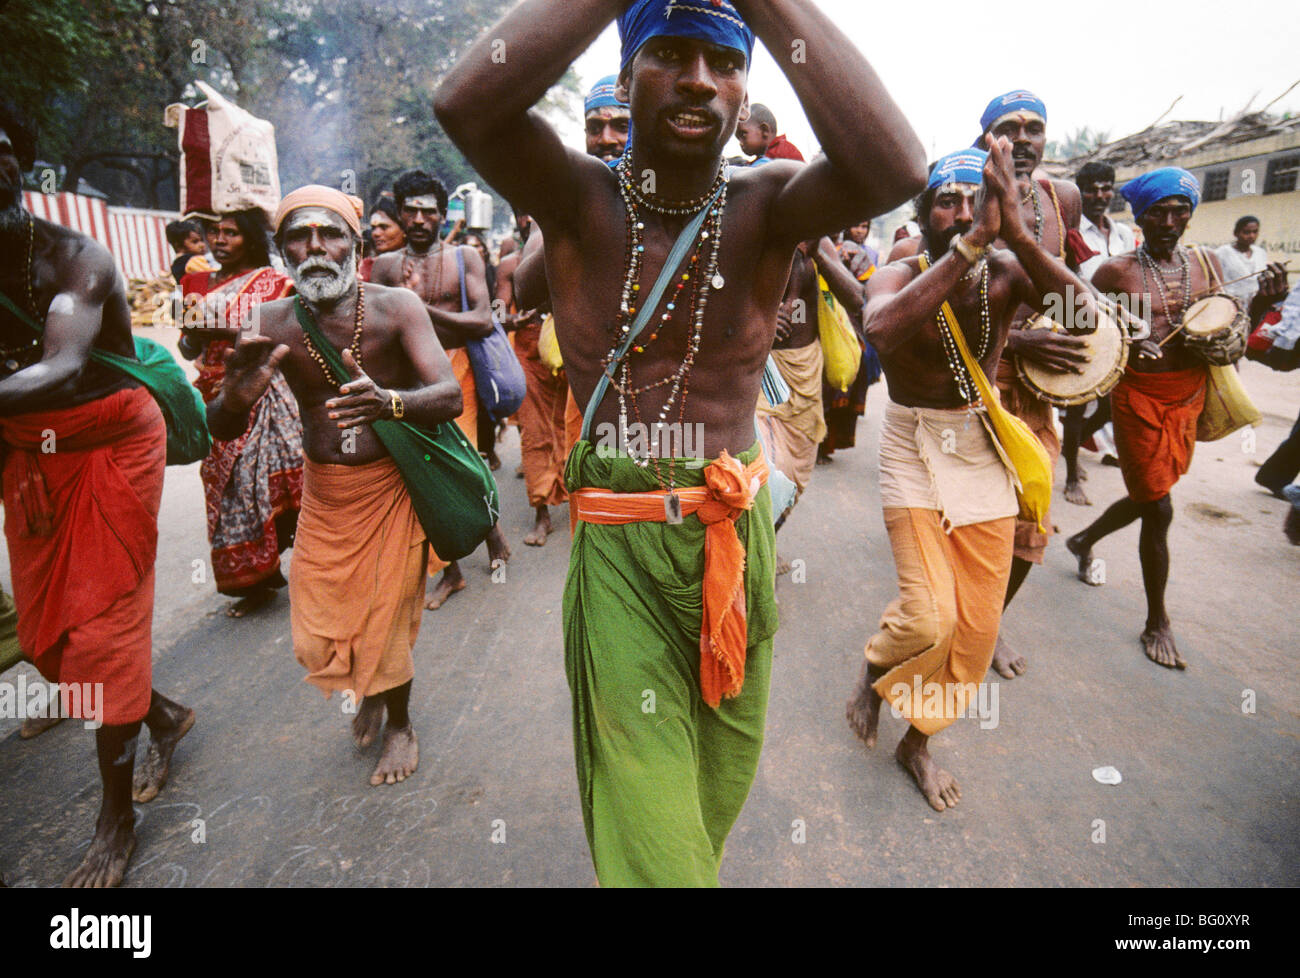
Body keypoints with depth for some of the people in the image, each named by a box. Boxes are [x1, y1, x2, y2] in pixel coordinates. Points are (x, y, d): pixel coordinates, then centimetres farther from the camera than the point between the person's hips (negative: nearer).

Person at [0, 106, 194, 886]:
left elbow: (64, 369, -34)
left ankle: (117, 821, 10)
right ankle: (164, 715, 35)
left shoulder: (75, 258, -17)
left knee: (102, 617, -4)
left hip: (111, 448, -6)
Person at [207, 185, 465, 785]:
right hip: (324, 491, 3)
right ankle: (367, 690, 41)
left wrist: (388, 402, -47)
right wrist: (236, 397, -34)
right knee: (317, 636, 6)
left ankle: (400, 724, 33)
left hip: (393, 484, -3)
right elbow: (219, 429, -9)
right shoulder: (272, 325, -9)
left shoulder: (397, 309, -15)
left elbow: (451, 396, -26)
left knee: (387, 617, 4)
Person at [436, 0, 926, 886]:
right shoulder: (579, 198, -8)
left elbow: (895, 167, -26)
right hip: (618, 547, -2)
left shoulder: (766, 204, -5)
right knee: (645, 832, 4)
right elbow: (466, 102, -27)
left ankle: (691, 861, 55)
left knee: (717, 790, 24)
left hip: (737, 535, 3)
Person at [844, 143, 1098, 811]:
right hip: (915, 448, -3)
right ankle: (875, 671, 22)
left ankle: (918, 740, 28)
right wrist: (971, 242, -40)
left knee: (977, 623, 6)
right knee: (929, 617, -14)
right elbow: (884, 329, -38)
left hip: (984, 448, 4)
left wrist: (1014, 231, -35)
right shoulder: (898, 276, -12)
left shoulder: (1006, 273, -6)